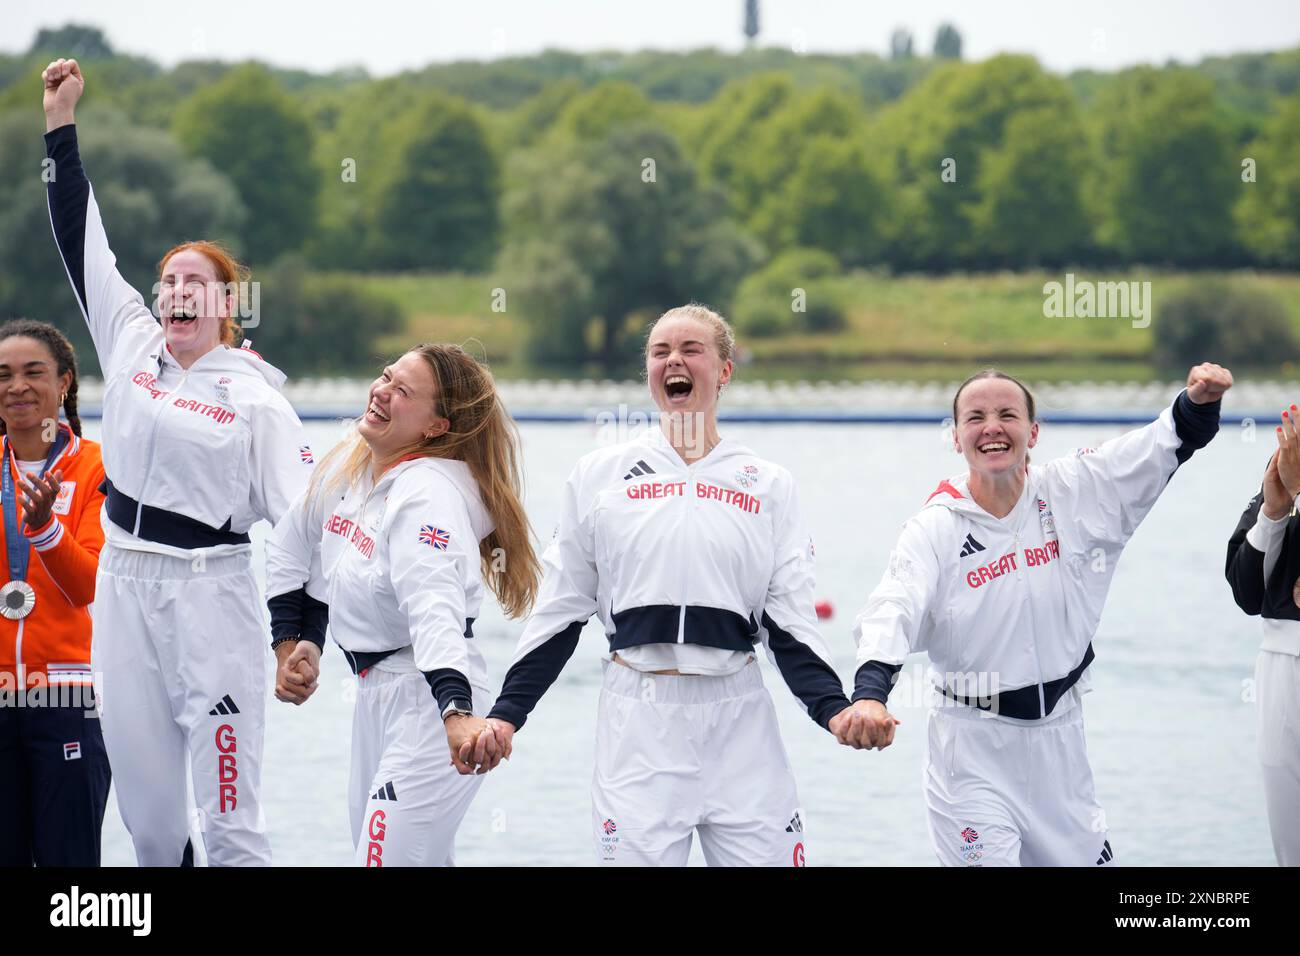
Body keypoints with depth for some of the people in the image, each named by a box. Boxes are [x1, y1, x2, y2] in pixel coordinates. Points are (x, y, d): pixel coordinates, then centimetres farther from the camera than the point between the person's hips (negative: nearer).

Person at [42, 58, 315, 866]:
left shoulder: (256, 397, -5)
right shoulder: (131, 349, 7)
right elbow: (82, 239, 11)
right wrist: (61, 122, 9)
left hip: (212, 595, -5)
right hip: (126, 587, 5)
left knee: (228, 814, -8)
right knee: (146, 805, 8)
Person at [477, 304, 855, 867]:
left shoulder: (769, 486, 9)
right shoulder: (600, 475, 8)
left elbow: (787, 621, 6)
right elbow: (560, 610, 10)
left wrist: (833, 707, -10)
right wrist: (506, 713, 2)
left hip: (739, 719, 1)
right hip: (637, 720, -1)